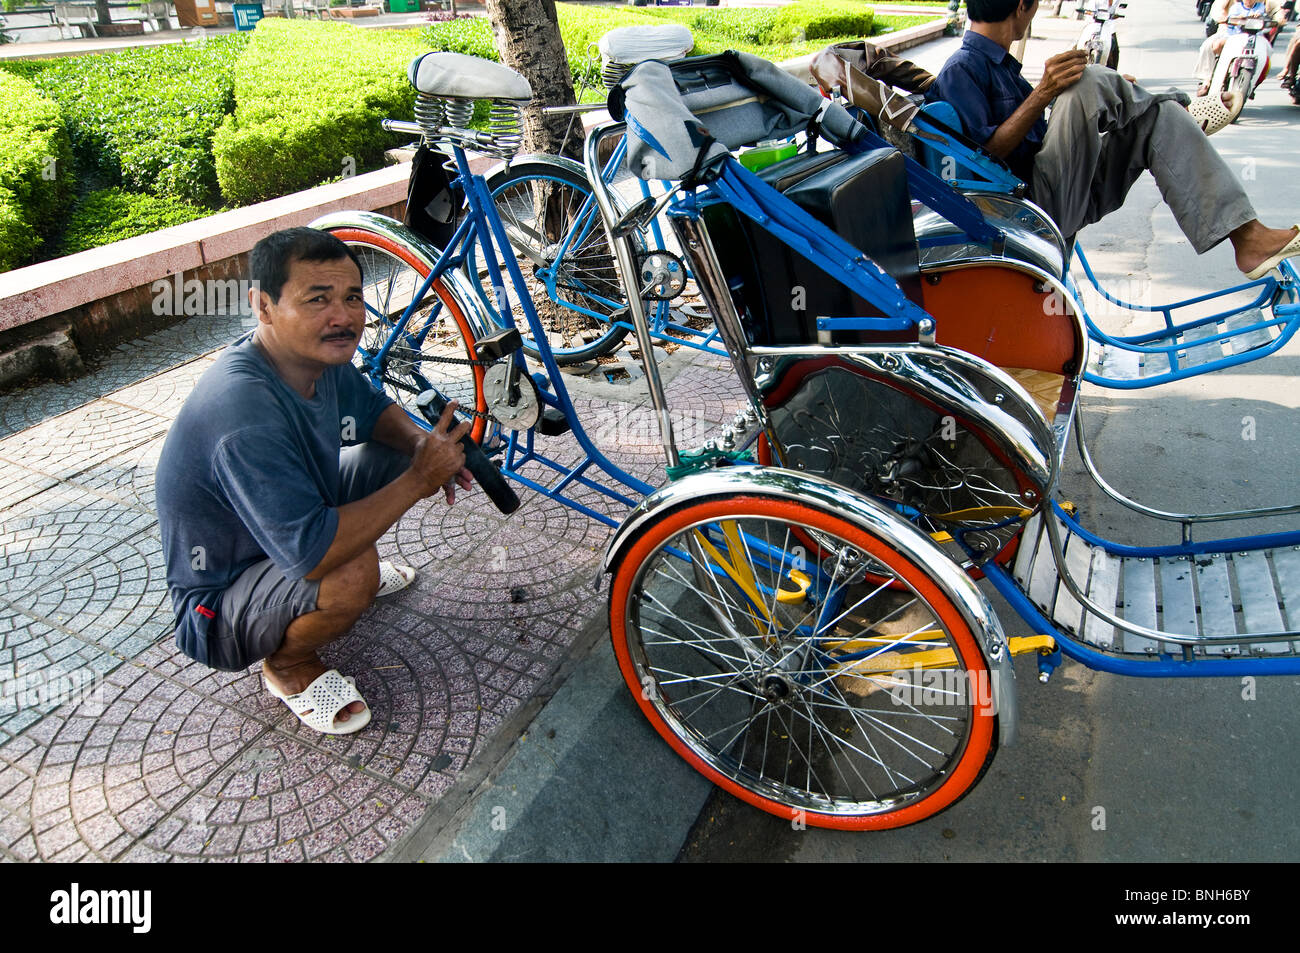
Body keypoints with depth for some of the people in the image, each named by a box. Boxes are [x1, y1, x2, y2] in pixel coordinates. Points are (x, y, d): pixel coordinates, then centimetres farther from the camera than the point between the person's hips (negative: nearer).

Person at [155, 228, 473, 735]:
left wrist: (421, 444, -14)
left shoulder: (321, 357, -11)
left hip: (294, 523, 8)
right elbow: (311, 553, -42)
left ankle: (349, 564, 22)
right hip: (218, 610, -8)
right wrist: (419, 477, -34)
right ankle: (287, 664, -3)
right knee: (351, 574, -36)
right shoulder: (242, 409, -37)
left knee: (404, 454, 1)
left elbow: (374, 409, 8)